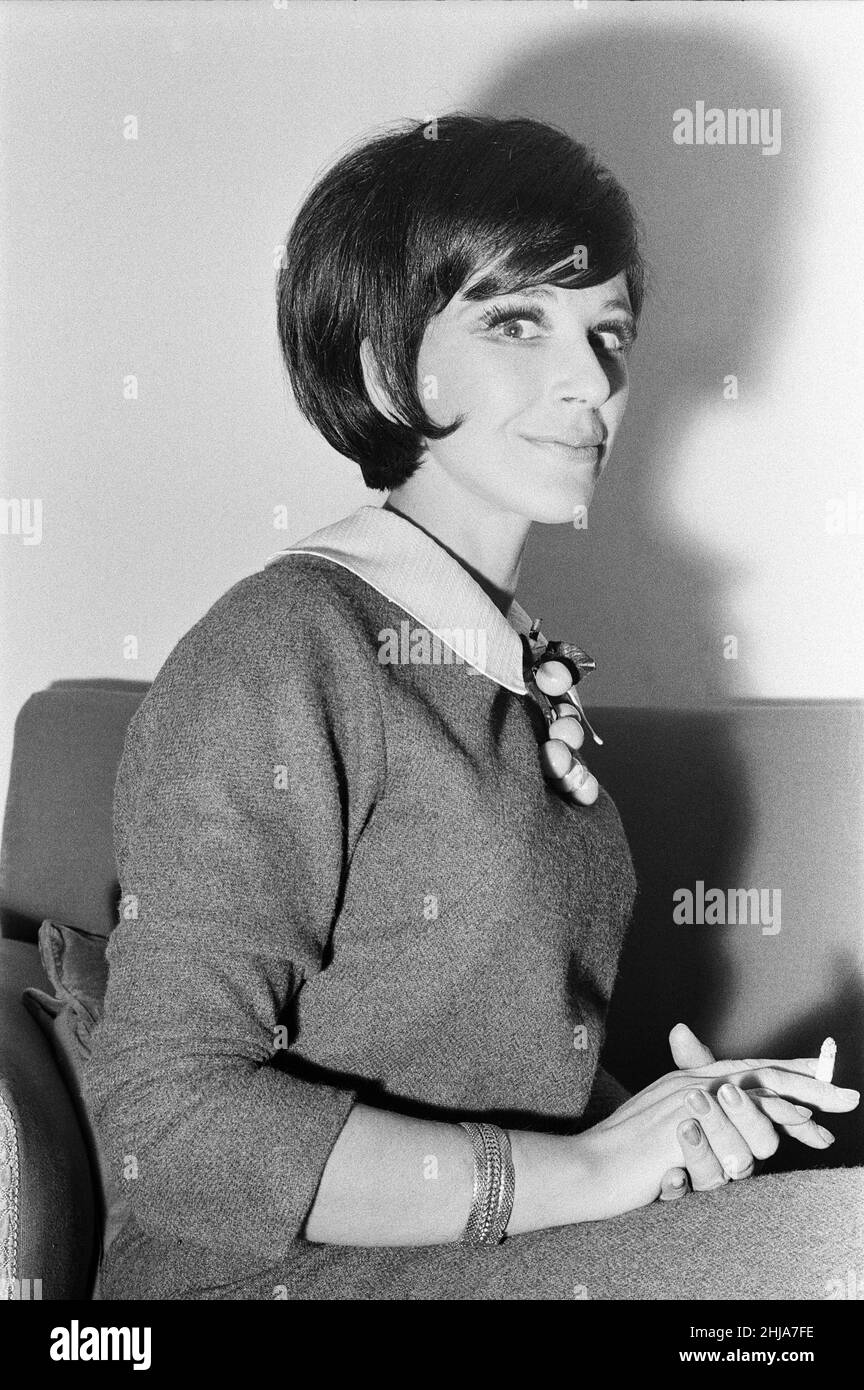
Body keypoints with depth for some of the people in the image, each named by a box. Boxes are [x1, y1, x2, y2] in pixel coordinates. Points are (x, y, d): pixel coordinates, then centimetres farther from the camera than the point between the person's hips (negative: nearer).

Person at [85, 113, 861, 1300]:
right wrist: (583, 1169, -19)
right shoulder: (277, 663, -17)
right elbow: (172, 1124, -21)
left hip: (485, 1249, 7)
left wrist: (665, 1119, -3)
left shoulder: (534, 664, 8)